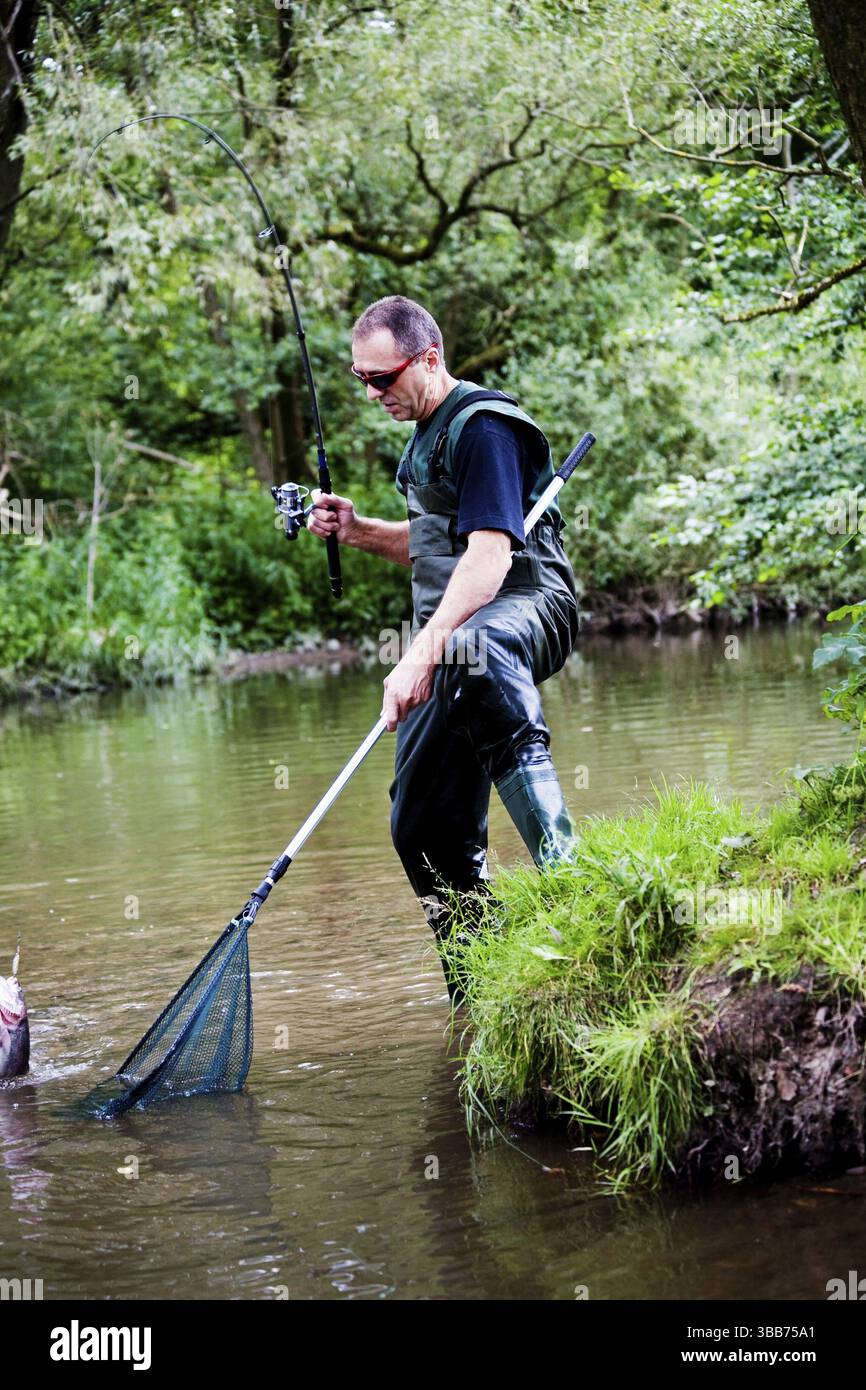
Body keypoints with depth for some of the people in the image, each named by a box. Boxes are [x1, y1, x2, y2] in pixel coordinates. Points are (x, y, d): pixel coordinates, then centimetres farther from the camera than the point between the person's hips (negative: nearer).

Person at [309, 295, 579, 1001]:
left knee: (474, 652, -46)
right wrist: (356, 529, 15)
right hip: (451, 640, 10)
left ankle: (564, 867, -56)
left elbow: (490, 552, -23)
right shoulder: (426, 435, 20)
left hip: (523, 605, -10)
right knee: (427, 829, 5)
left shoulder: (483, 425, -11)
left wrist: (423, 652, -33)